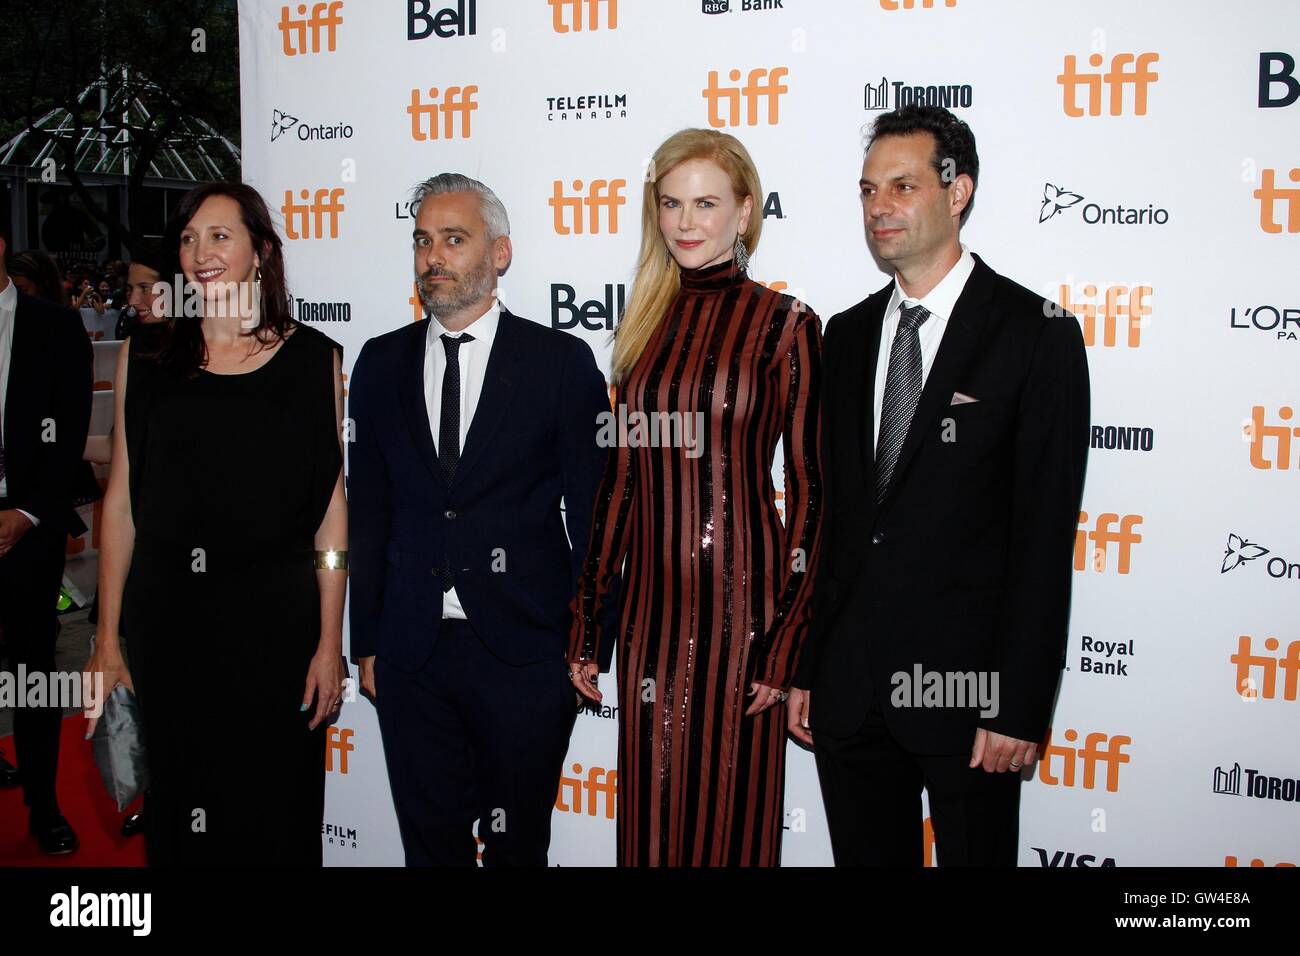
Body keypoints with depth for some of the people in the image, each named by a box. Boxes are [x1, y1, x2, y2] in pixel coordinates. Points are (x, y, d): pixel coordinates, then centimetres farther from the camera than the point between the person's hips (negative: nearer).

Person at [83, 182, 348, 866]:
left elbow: (330, 507, -1)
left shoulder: (312, 359, 0)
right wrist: (107, 639, 2)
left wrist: (330, 644, -6)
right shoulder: (145, 356, 4)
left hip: (275, 613, -1)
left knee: (274, 810, 8)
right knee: (177, 808, 13)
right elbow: (121, 501, 5)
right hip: (167, 612, 2)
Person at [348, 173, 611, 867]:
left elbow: (593, 511, -2)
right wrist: (366, 640, 7)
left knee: (518, 842, 11)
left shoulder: (561, 361, -3)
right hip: (412, 653, 3)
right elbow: (368, 510, 9)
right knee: (429, 840, 14)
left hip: (525, 653, -3)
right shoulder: (381, 363, 7)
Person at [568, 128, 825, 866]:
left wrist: (788, 640, -12)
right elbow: (622, 478, 11)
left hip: (740, 603, -4)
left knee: (730, 814, 8)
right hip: (652, 607, 5)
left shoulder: (784, 325, -6)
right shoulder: (648, 326, 8)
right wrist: (587, 623, 9)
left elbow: (809, 493, -7)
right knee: (649, 817, 13)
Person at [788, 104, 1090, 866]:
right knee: (865, 857, 15)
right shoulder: (848, 335, 9)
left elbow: (1045, 534, -10)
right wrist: (802, 666, 8)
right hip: (848, 685, 5)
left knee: (975, 853, 9)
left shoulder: (1037, 334, -7)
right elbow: (826, 510, 11)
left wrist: (1021, 706, -14)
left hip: (966, 687, -4)